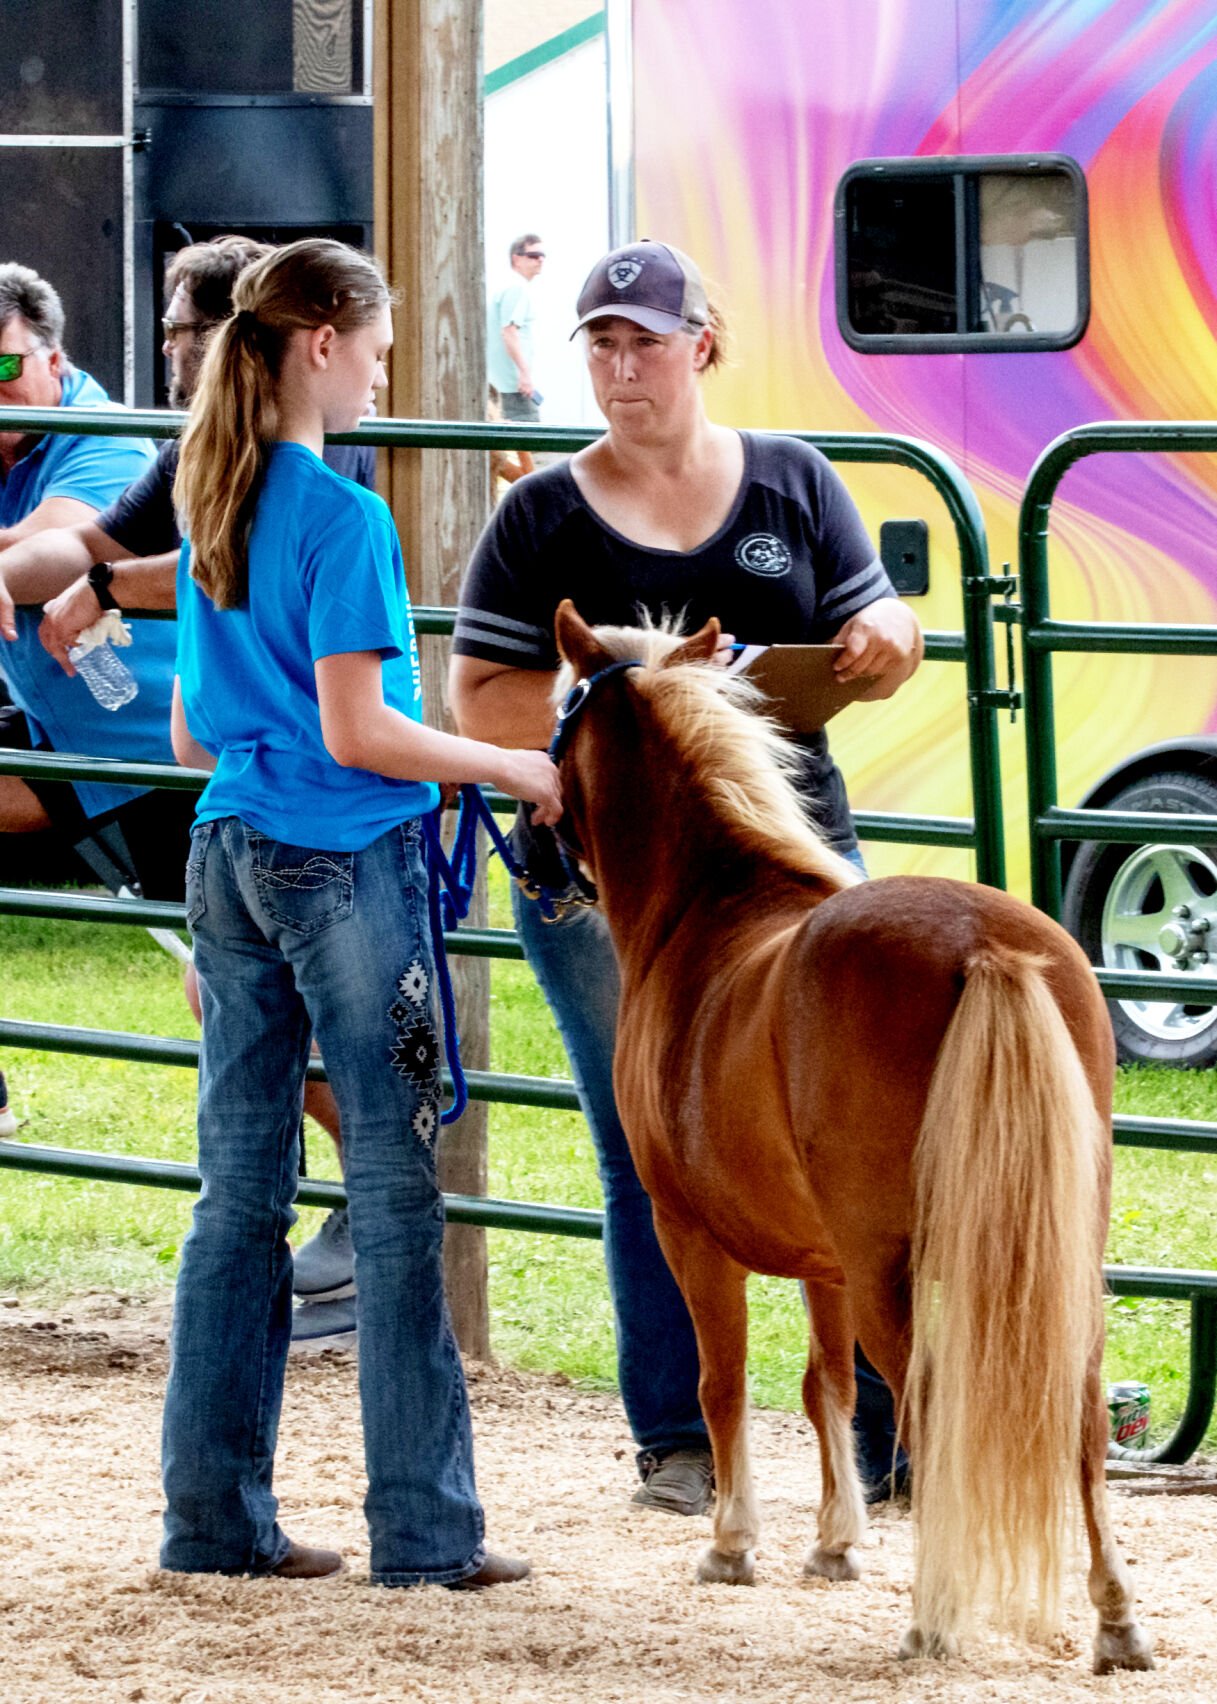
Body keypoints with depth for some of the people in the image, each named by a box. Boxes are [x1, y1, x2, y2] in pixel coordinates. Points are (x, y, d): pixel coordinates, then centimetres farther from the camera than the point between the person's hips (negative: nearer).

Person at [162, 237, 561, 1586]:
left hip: (228, 855, 8)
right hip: (345, 865, -8)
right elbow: (356, 731, -17)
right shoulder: (343, 518, -13)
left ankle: (215, 1514, 12)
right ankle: (423, 1527, -1)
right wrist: (511, 769, -8)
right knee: (395, 1189, -2)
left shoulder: (210, 511, 11)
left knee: (239, 1189, 10)